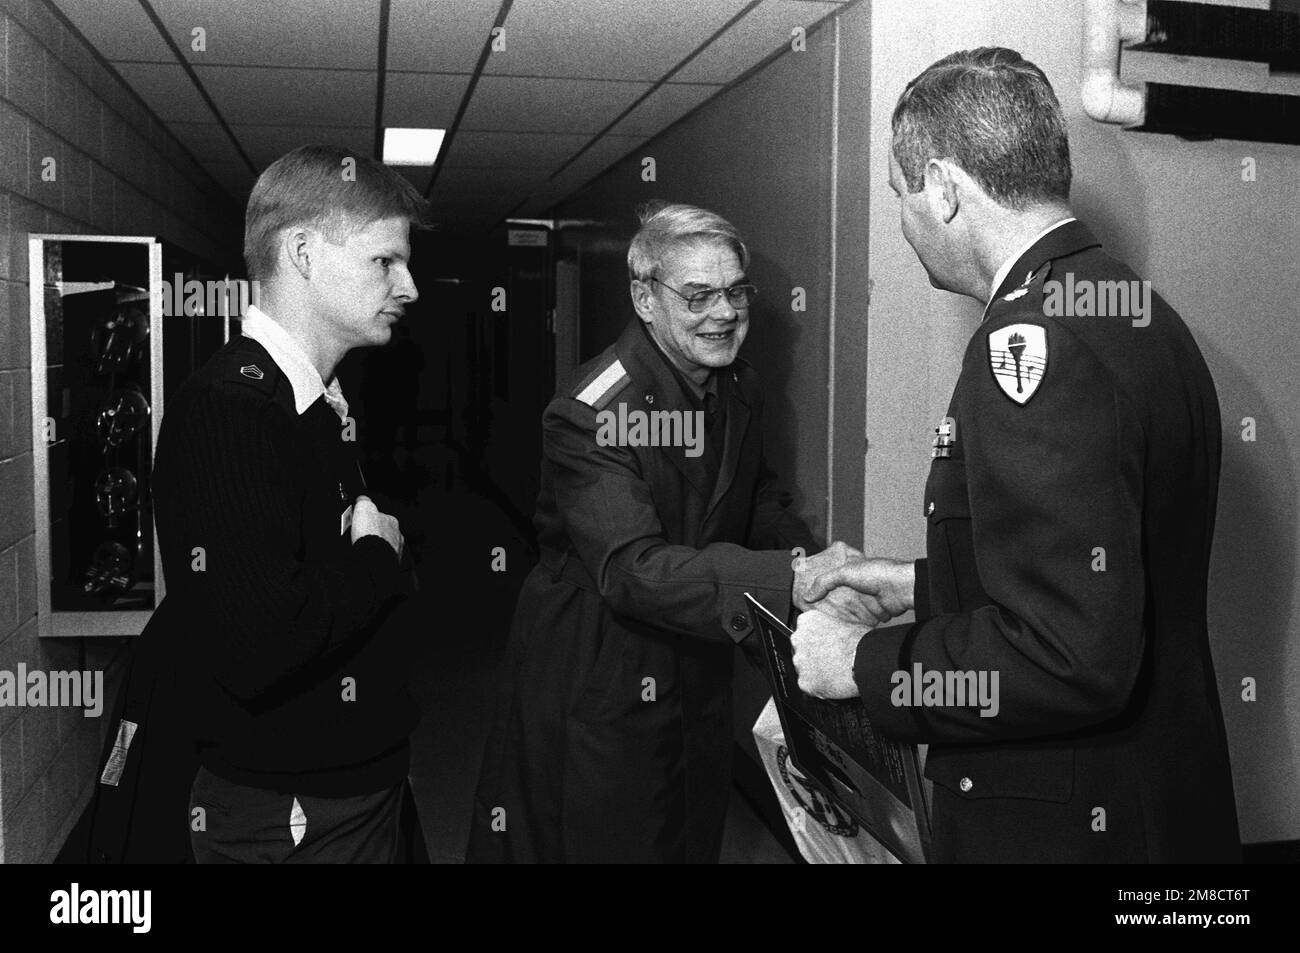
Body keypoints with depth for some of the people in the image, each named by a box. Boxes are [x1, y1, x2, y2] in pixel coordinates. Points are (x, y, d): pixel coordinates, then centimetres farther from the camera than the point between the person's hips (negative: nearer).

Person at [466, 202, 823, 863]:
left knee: (698, 840, 21)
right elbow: (631, 569, -34)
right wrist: (789, 579, -45)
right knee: (608, 842, 7)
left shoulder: (742, 389, 3)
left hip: (699, 678, 7)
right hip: (598, 680, -7)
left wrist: (817, 562, -7)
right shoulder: (591, 413, -24)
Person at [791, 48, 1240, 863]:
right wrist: (924, 585, 13)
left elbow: (1071, 658, -29)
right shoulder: (1141, 314, 5)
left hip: (1062, 824, -8)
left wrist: (864, 664, -18)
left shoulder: (1033, 342, -24)